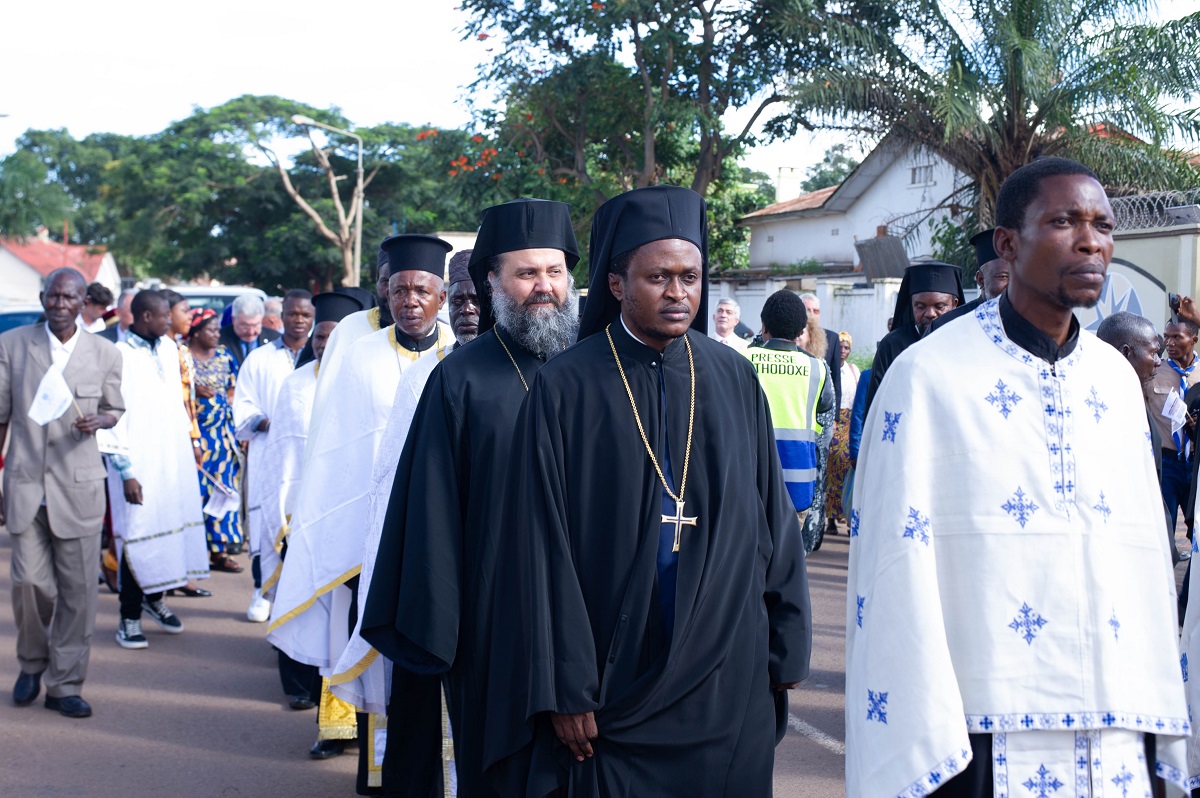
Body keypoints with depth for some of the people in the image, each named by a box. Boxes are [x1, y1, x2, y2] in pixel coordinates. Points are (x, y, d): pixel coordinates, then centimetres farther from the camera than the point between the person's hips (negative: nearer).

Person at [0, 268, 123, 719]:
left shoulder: (104, 354, 4)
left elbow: (115, 408, 17)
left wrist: (99, 420, -8)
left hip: (79, 485, 1)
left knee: (78, 589, 1)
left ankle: (64, 685, 15)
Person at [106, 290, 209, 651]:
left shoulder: (168, 348, 9)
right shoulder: (119, 356, -11)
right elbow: (113, 418, -12)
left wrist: (189, 440, 16)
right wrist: (126, 472, -14)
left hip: (174, 459, 6)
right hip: (139, 465, -6)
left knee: (170, 528, 10)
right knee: (137, 535, -2)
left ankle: (154, 598, 29)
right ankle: (129, 618, 9)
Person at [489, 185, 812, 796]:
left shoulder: (734, 378, 2)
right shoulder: (566, 387, -7)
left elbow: (773, 516, 7)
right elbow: (543, 548, -7)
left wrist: (786, 647, 5)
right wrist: (562, 688, -9)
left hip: (729, 681, 3)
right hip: (614, 688, -2)